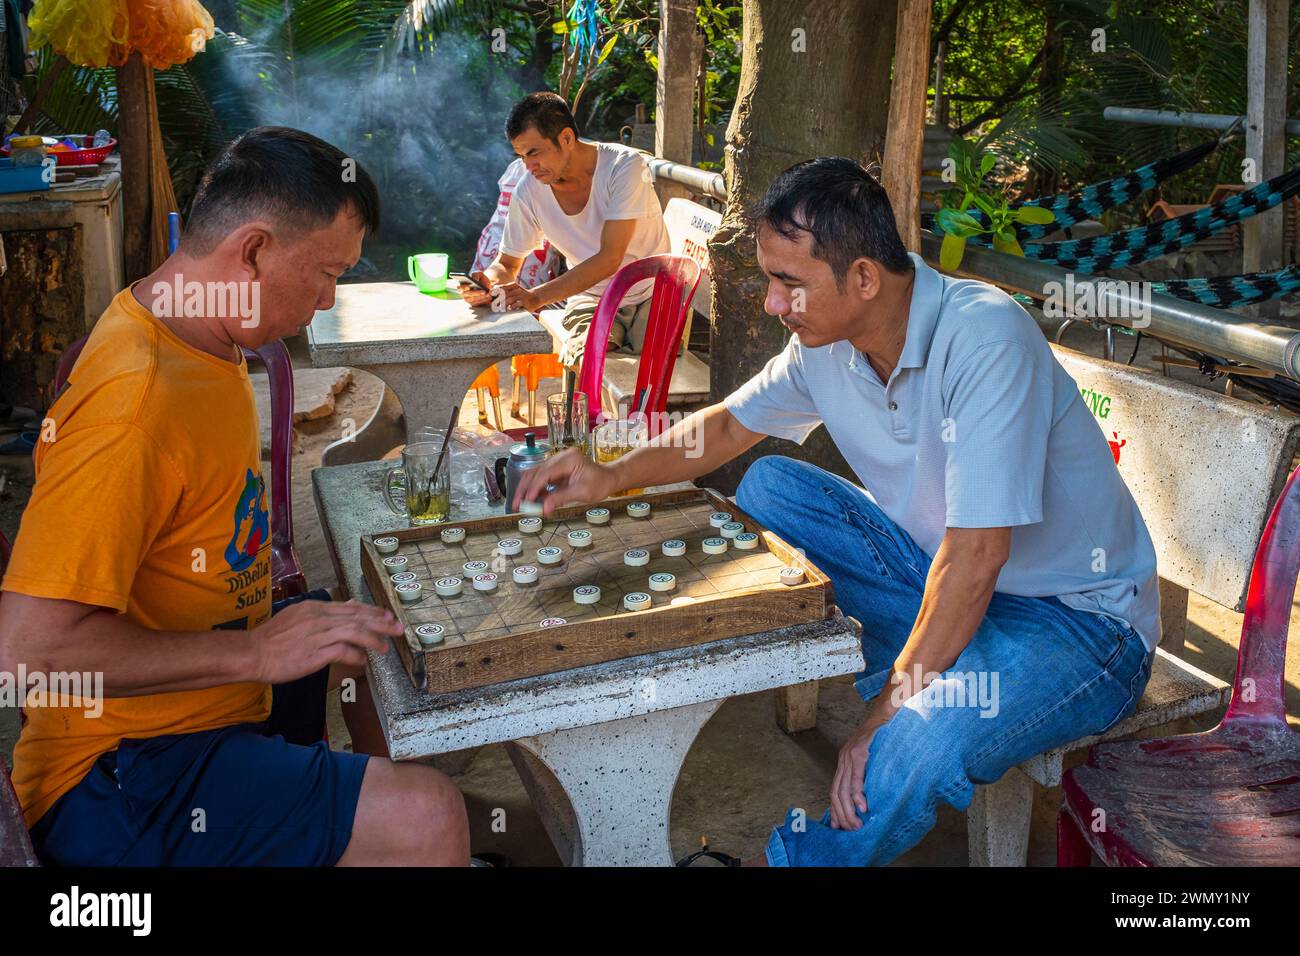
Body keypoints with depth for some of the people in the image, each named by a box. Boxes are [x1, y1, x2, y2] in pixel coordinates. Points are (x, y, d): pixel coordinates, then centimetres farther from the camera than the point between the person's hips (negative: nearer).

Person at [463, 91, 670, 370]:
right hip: (592, 299, 2)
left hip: (651, 295, -1)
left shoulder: (625, 166, -17)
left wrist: (537, 297, -31)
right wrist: (489, 282, -17)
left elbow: (609, 259, -24)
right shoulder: (528, 192, -5)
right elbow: (508, 263, 8)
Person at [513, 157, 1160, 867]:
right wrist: (612, 476, -3)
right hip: (938, 576, 7)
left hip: (1076, 618, -7)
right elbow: (730, 424, 11)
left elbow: (975, 559, -30)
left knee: (923, 742, -36)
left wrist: (885, 714, -25)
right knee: (768, 488, -1)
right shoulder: (826, 343, -6)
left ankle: (799, 856, -5)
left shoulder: (985, 338, -29)